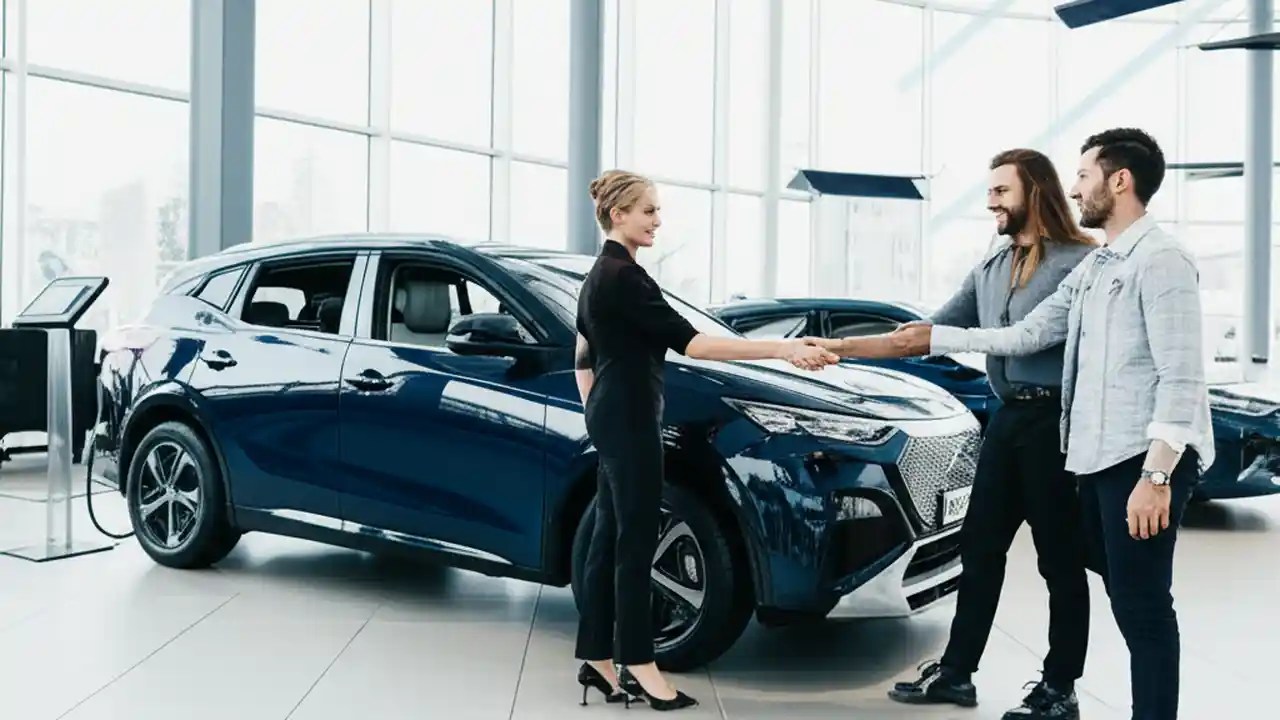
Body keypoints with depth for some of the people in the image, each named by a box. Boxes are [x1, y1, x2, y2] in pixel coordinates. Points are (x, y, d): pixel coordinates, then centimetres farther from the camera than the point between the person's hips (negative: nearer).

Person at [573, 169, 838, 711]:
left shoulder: (600, 275, 15)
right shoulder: (622, 276, -16)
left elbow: (584, 358, 19)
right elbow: (689, 342, -24)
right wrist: (782, 350, -28)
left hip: (612, 418, 10)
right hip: (629, 422, -10)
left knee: (610, 536, 10)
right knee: (635, 541, -3)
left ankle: (597, 659, 16)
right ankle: (637, 663, 6)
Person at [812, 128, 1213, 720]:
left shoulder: (1161, 261, -10)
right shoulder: (1092, 267, 17)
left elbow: (1181, 378, -17)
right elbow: (1026, 335, 14)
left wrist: (1156, 475, -22)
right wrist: (934, 338, 10)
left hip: (1147, 457, -9)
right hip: (1098, 455, 9)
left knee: (1142, 605, -3)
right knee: (1127, 599, 15)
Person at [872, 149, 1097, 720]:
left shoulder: (1080, 259, -10)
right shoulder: (990, 267, 13)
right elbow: (933, 330, 12)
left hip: (1056, 419, -8)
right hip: (1007, 417, 8)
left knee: (1059, 559, 4)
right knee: (980, 548, 12)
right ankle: (956, 671, 23)